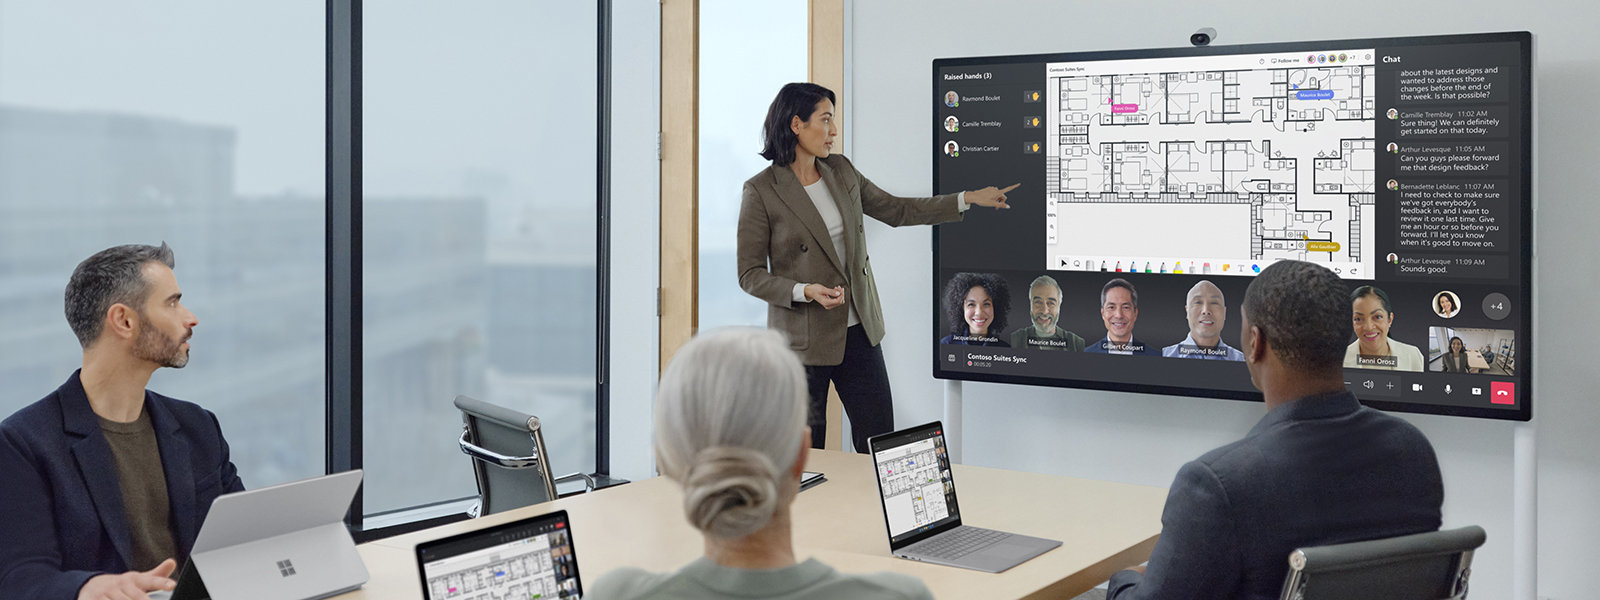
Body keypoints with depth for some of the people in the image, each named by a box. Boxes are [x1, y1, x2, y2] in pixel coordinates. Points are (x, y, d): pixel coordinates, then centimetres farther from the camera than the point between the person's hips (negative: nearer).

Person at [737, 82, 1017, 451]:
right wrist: (805, 291, -23)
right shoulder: (761, 191, -10)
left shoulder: (841, 171, 6)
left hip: (858, 332, 5)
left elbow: (896, 210, 17)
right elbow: (750, 275, -8)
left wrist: (969, 199, 15)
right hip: (804, 339, -5)